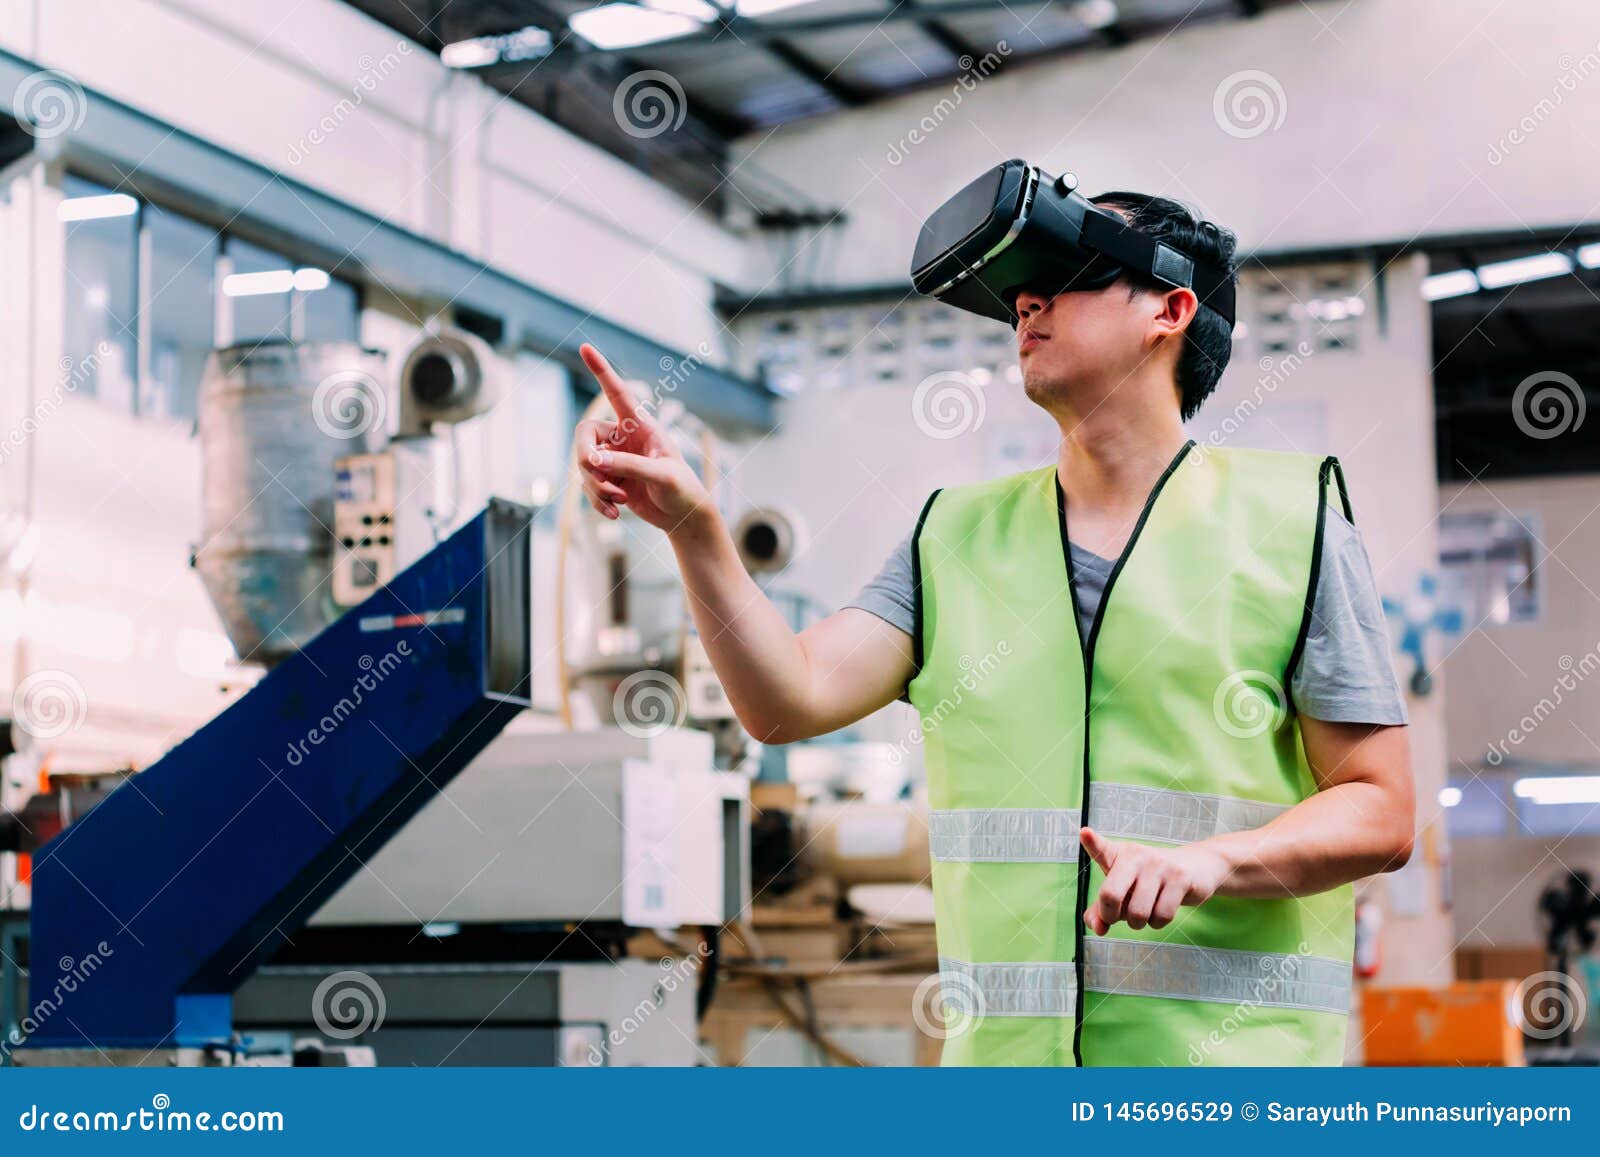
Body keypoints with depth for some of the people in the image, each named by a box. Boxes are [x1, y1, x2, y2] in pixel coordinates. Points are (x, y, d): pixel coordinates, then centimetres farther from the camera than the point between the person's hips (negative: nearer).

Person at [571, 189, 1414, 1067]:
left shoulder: (1288, 522, 4)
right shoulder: (957, 537, 14)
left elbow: (1381, 811, 1)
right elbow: (790, 699, 0)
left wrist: (1210, 862, -17)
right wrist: (692, 524, -14)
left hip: (1233, 1051, -3)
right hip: (1005, 1049, 3)